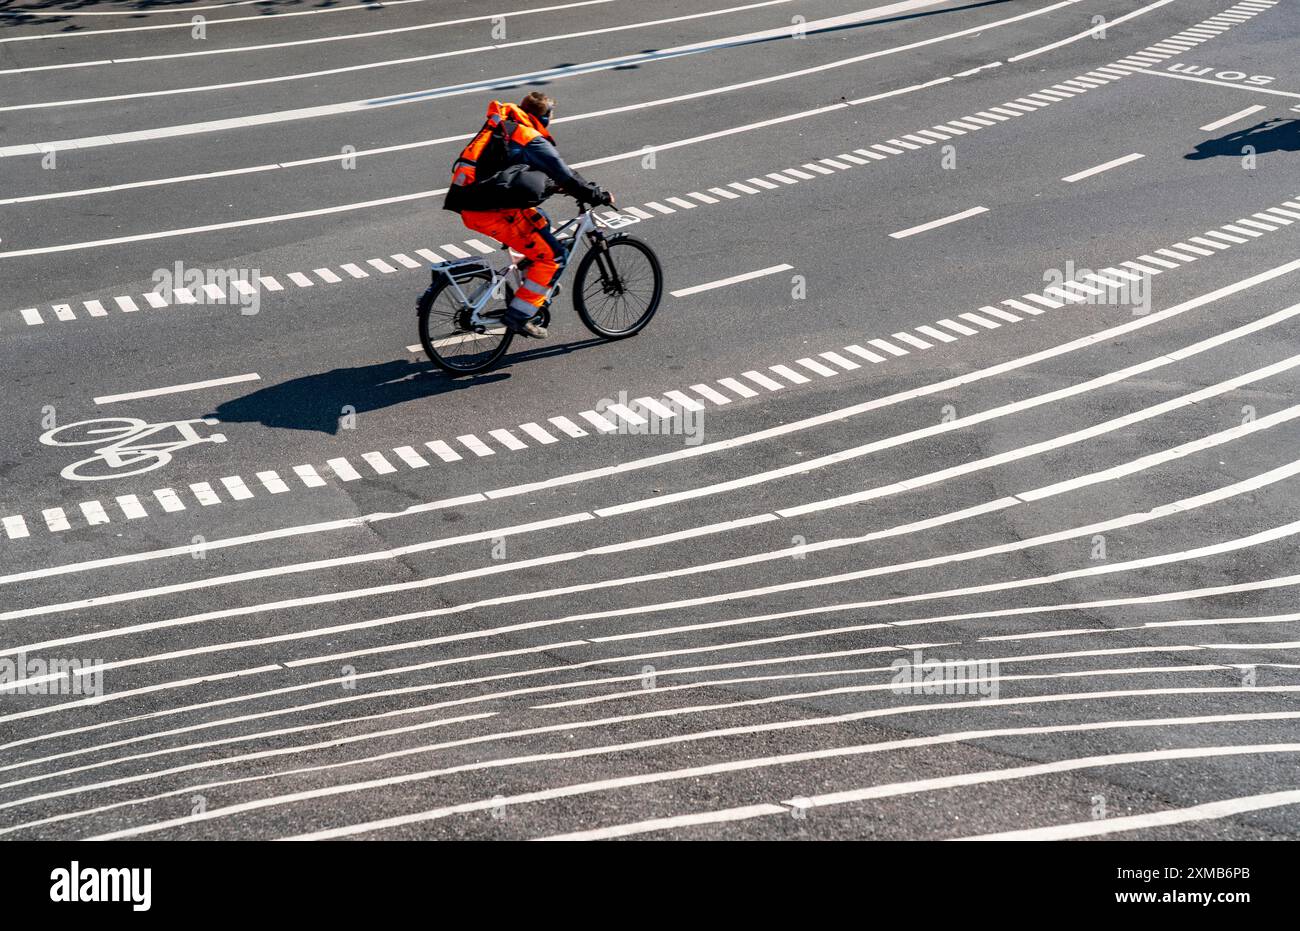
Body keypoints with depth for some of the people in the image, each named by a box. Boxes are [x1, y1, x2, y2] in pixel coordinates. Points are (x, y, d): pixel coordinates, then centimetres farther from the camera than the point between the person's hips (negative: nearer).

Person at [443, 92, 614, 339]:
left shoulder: (501, 127, 19)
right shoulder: (533, 141, -6)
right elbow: (567, 177, -5)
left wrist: (555, 186, 31)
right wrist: (600, 196, 7)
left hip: (468, 206, 9)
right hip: (491, 212, -9)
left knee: (540, 223, 29)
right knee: (553, 257, -3)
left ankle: (535, 290, 31)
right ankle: (519, 316, -3)